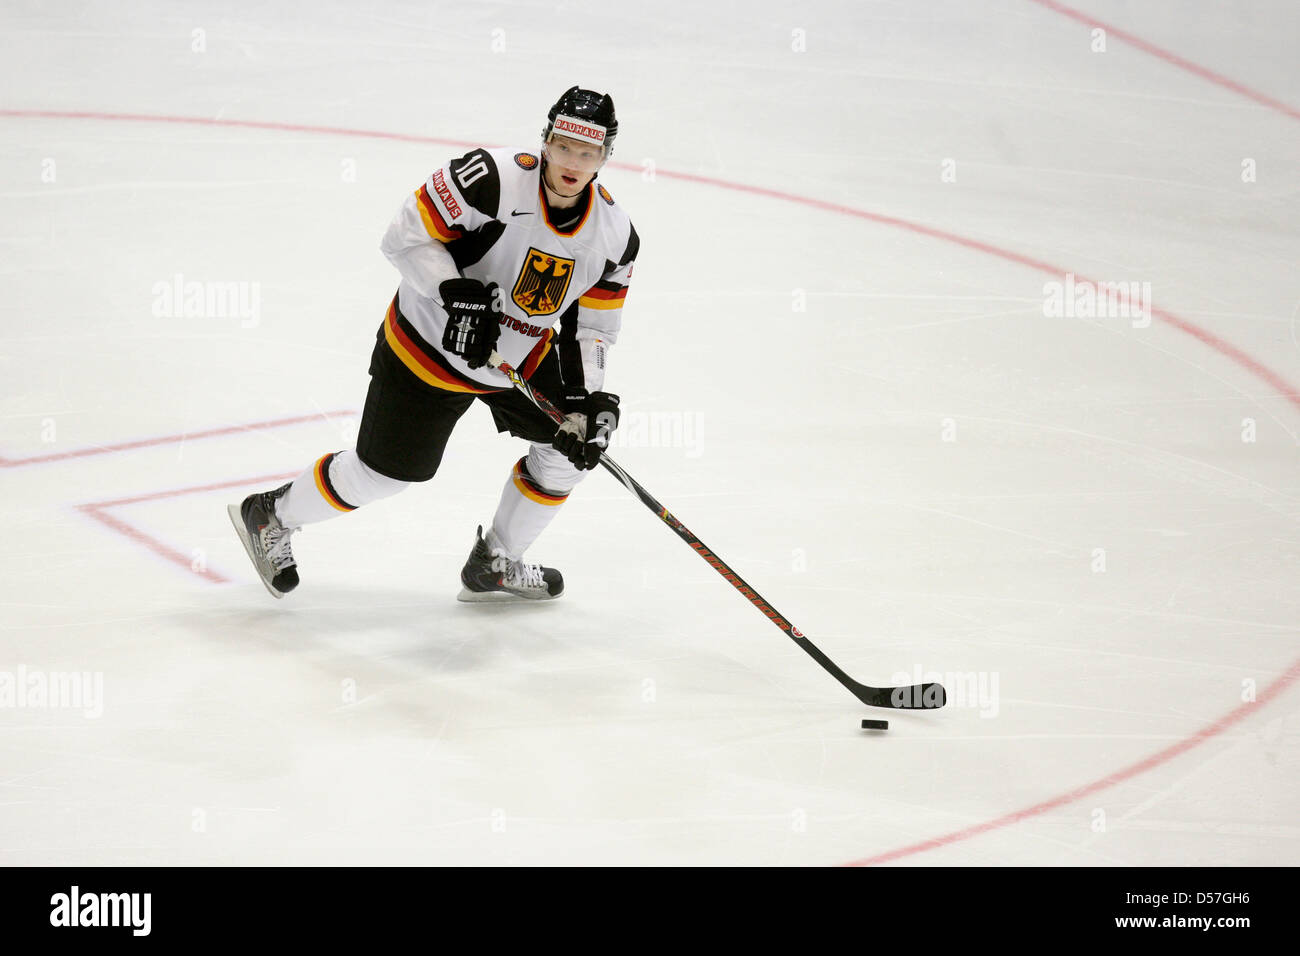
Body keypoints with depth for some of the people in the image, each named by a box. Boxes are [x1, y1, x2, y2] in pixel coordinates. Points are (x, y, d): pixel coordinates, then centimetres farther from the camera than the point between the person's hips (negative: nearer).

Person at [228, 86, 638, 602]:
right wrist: (456, 296, -35)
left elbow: (592, 327, -2)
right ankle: (270, 514, 28)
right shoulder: (494, 179, -28)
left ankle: (493, 564, 19)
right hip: (429, 345, -6)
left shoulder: (615, 233, -9)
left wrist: (589, 398, -16)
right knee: (384, 471, 2)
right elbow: (406, 235, -25)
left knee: (575, 442, 0)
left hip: (522, 355, 6)